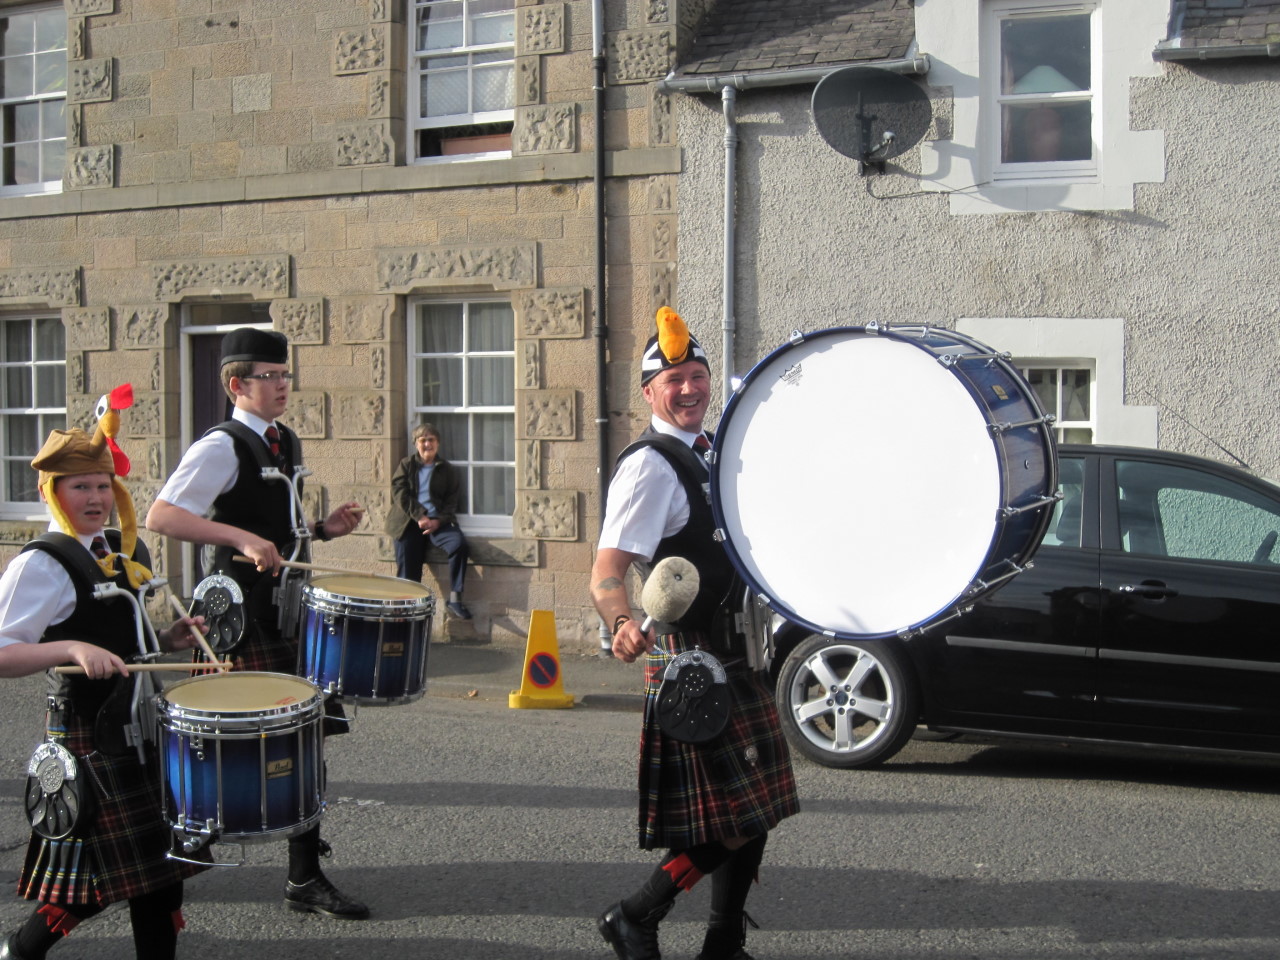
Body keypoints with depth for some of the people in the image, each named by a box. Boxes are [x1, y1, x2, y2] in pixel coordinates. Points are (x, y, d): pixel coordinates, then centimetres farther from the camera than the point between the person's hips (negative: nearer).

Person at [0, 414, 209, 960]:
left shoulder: (121, 551, 11)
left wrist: (169, 640, 5)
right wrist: (73, 649, -35)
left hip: (141, 724, 8)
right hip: (91, 733, -8)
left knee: (162, 861, 10)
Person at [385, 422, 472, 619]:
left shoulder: (447, 470, 16)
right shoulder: (406, 465, 15)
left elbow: (451, 501, 8)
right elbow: (399, 494, 1)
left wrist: (437, 521, -12)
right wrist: (419, 516, -13)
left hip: (438, 521, 0)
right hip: (409, 521, 0)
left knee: (459, 543, -28)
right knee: (407, 571, -17)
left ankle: (455, 599, -24)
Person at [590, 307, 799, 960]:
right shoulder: (650, 468, -16)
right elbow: (606, 573, -27)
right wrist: (624, 624, -45)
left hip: (739, 655, 9)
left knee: (755, 813, 14)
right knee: (733, 822, -8)